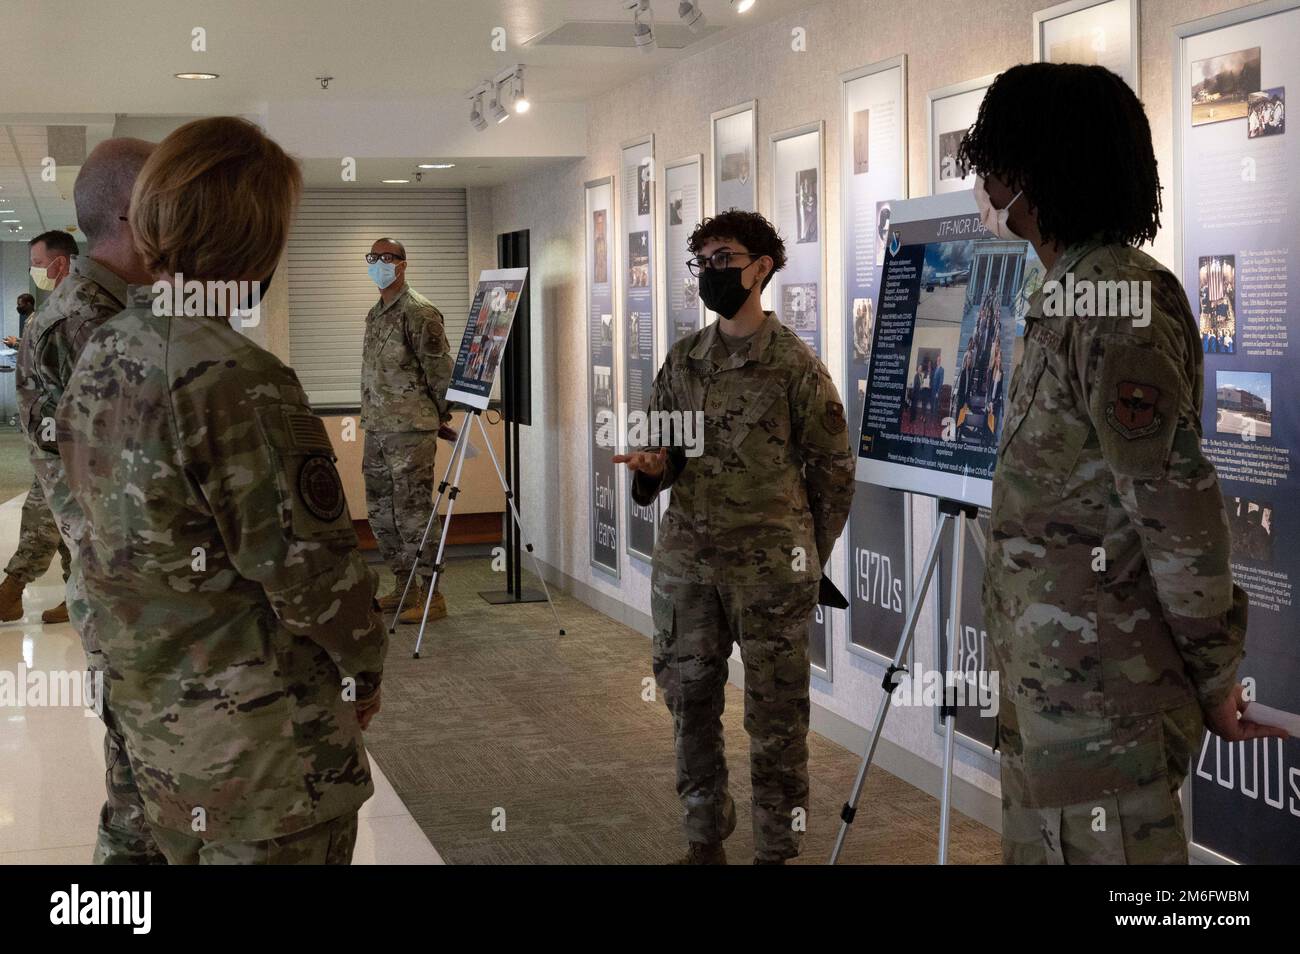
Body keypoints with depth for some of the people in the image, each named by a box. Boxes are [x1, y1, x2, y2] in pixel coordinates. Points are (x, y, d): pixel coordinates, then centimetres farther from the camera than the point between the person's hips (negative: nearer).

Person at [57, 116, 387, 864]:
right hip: (264, 749, -8)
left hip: (154, 720, 8)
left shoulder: (99, 358, 2)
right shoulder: (238, 380, -25)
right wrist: (365, 664, -4)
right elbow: (310, 564, -20)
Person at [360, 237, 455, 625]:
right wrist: (371, 416, 18)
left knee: (413, 510, -8)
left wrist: (440, 414, -5)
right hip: (376, 429, 9)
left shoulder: (419, 312, -11)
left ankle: (429, 595, -2)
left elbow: (441, 368, -12)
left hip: (410, 430, -9)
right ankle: (403, 585, 25)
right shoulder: (375, 314, 17)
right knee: (380, 510, 13)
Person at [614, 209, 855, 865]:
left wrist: (807, 561, 5)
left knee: (775, 718, 4)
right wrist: (650, 464, -9)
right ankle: (704, 841, 27)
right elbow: (658, 450, 15)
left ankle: (775, 850, 17)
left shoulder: (795, 364, -4)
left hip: (769, 570, -5)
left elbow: (833, 471, 1)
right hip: (684, 564, 5)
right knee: (689, 705, 12)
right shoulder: (682, 361, 10)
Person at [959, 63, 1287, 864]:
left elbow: (1181, 509, -20)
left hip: (1103, 702, -10)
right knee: (1038, 846, 17)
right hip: (1052, 687, 10)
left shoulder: (1114, 302, -16)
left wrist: (1215, 676, -13)